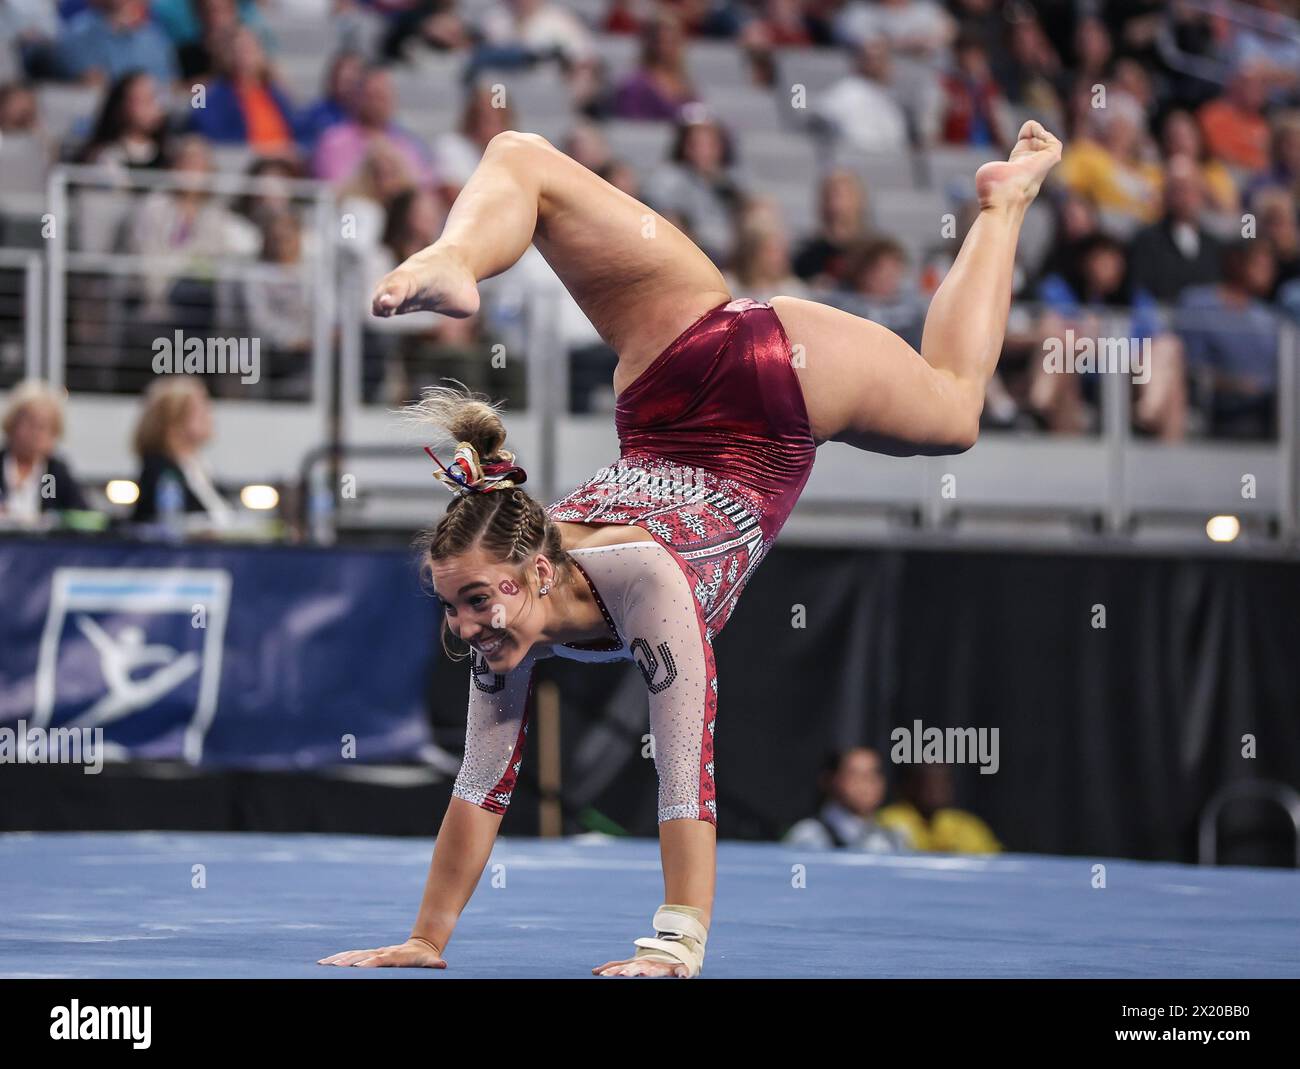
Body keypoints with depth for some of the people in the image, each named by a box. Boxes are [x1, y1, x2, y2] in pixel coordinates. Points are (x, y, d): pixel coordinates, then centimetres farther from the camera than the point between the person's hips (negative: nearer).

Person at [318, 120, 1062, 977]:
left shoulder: (641, 581, -41)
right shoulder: (508, 613, -24)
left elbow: (687, 774, -43)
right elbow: (483, 784, -18)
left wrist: (680, 943, -47)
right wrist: (428, 939, -20)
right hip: (673, 380, 2)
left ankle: (1006, 196, 44)